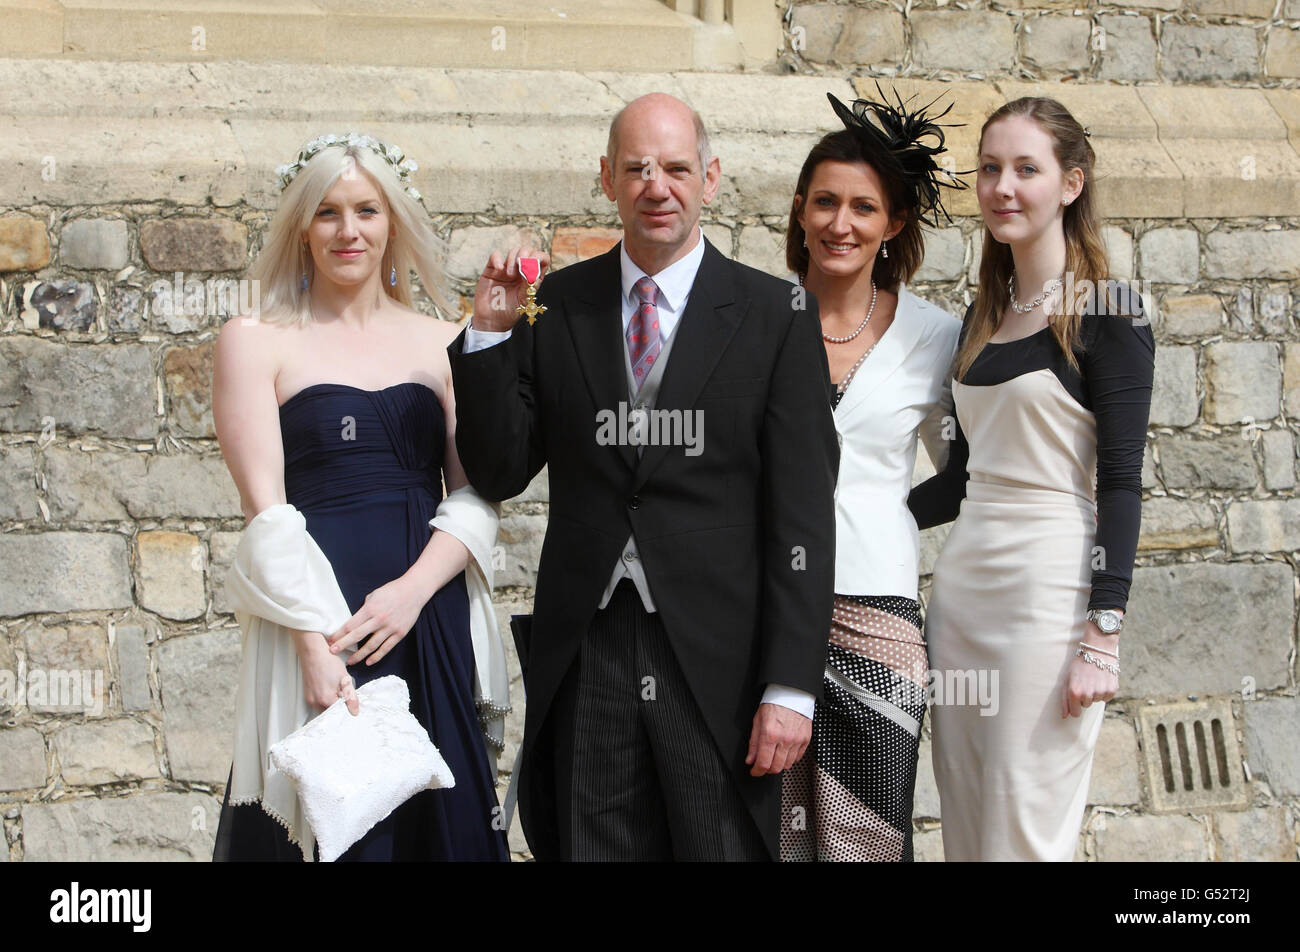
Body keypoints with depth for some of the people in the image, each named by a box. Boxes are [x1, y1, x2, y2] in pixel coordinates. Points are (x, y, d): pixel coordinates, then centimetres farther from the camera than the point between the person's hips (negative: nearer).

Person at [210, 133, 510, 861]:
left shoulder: (442, 344, 12)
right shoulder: (256, 341, 4)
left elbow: (476, 496, 5)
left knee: (441, 823, 4)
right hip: (314, 624, -2)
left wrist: (413, 588, -13)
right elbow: (267, 506, -5)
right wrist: (314, 641, -16)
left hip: (433, 629, 3)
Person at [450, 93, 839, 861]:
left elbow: (803, 515, -3)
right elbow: (500, 474, 6)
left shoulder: (776, 315, 0)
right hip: (585, 659, 2)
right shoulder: (554, 307, 7)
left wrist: (790, 687, -8)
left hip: (718, 664, -2)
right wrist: (489, 335, -7)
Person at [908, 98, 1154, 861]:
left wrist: (1103, 635, -16)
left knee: (1025, 835, -7)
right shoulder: (982, 318, 16)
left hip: (1051, 582, -7)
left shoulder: (1107, 312, -5)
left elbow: (1121, 483, -10)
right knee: (965, 828, 7)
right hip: (963, 582, 7)